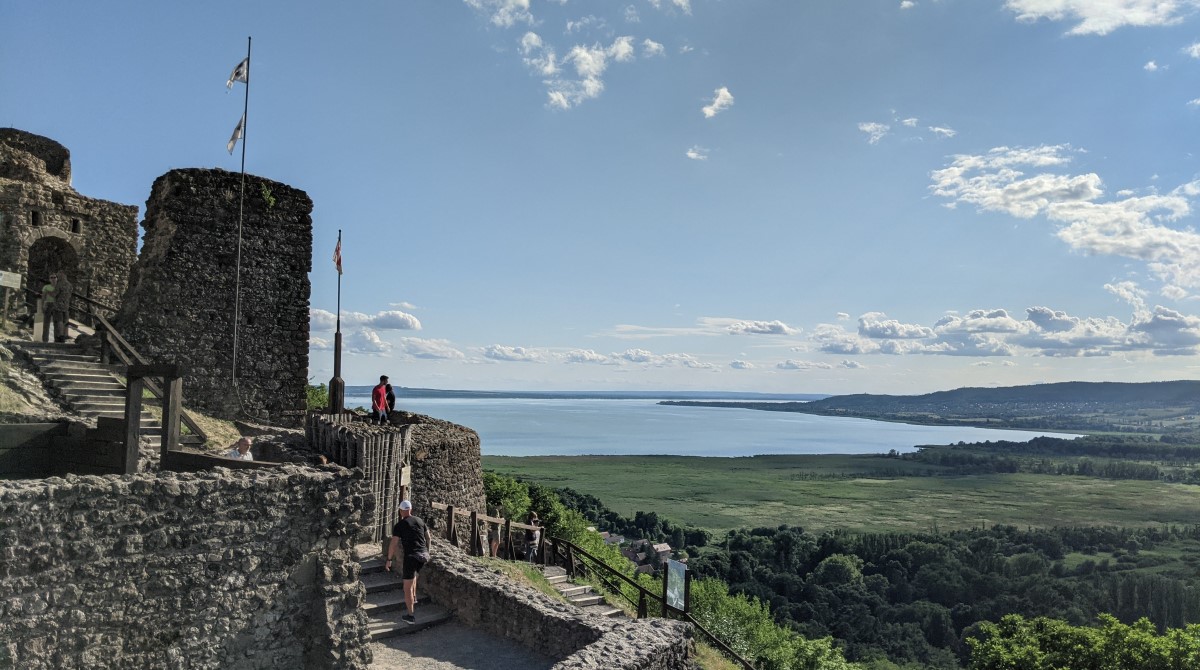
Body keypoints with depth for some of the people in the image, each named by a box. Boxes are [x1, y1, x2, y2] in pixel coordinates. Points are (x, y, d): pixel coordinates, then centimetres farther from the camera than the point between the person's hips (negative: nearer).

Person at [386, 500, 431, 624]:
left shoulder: (399, 525, -4)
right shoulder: (420, 521, 10)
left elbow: (393, 544, -7)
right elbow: (428, 538, 17)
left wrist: (389, 560, 3)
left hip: (411, 557, -5)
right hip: (424, 556, 5)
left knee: (407, 587, 5)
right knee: (412, 573, 36)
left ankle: (411, 616, 7)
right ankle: (413, 598, 37)